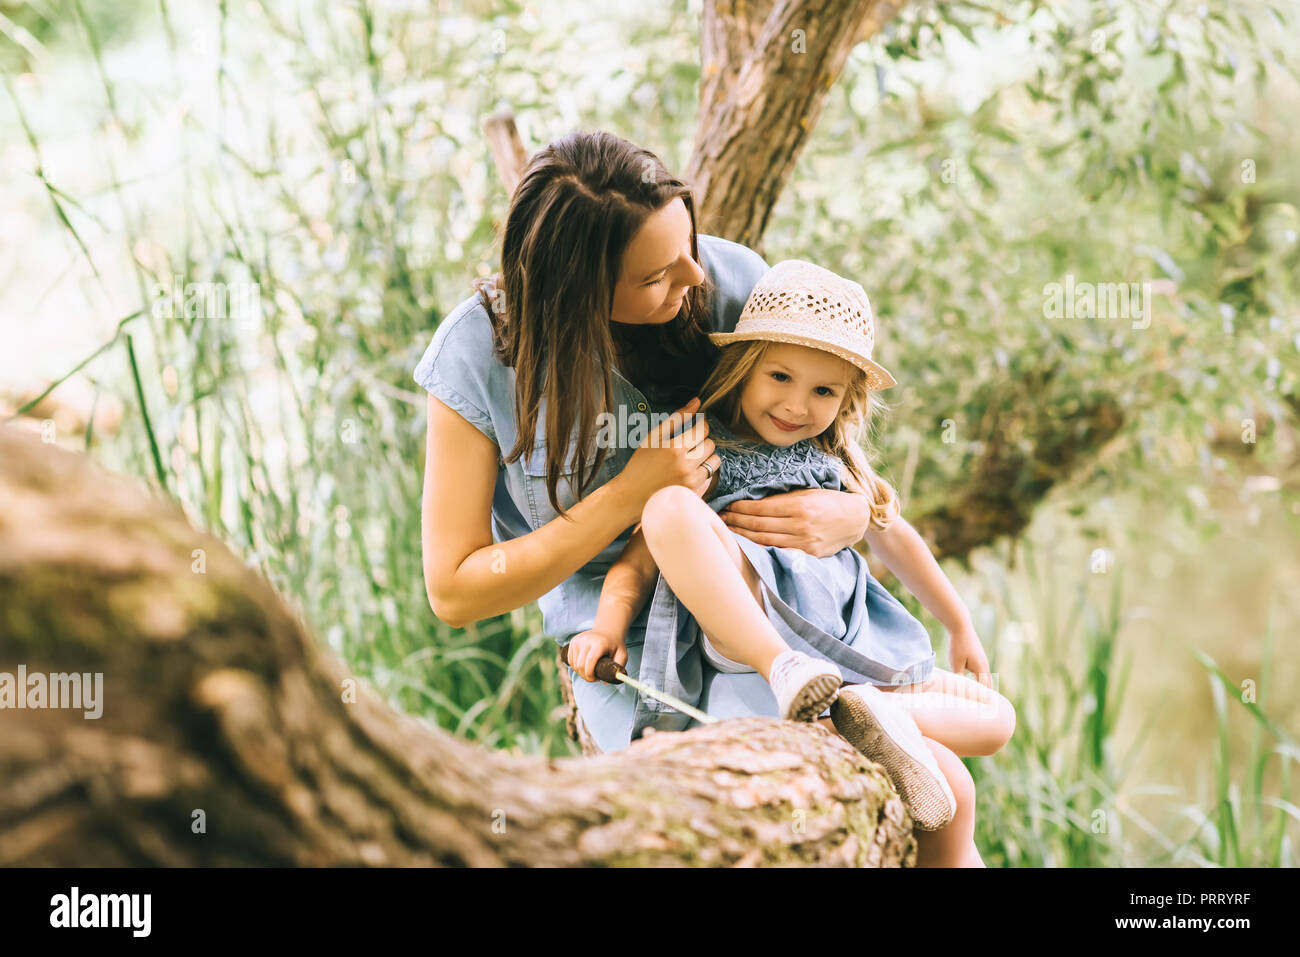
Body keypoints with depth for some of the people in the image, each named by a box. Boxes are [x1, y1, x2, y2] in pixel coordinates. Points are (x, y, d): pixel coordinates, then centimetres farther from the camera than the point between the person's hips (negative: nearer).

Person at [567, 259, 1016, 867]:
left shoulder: (837, 461, 19)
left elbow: (893, 539, 31)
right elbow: (643, 552, -3)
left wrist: (960, 626, 38)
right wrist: (608, 625, -22)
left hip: (847, 653, 5)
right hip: (746, 634, -5)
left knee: (996, 720, -1)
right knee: (673, 506, -32)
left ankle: (859, 710, -28)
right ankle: (792, 679, -39)